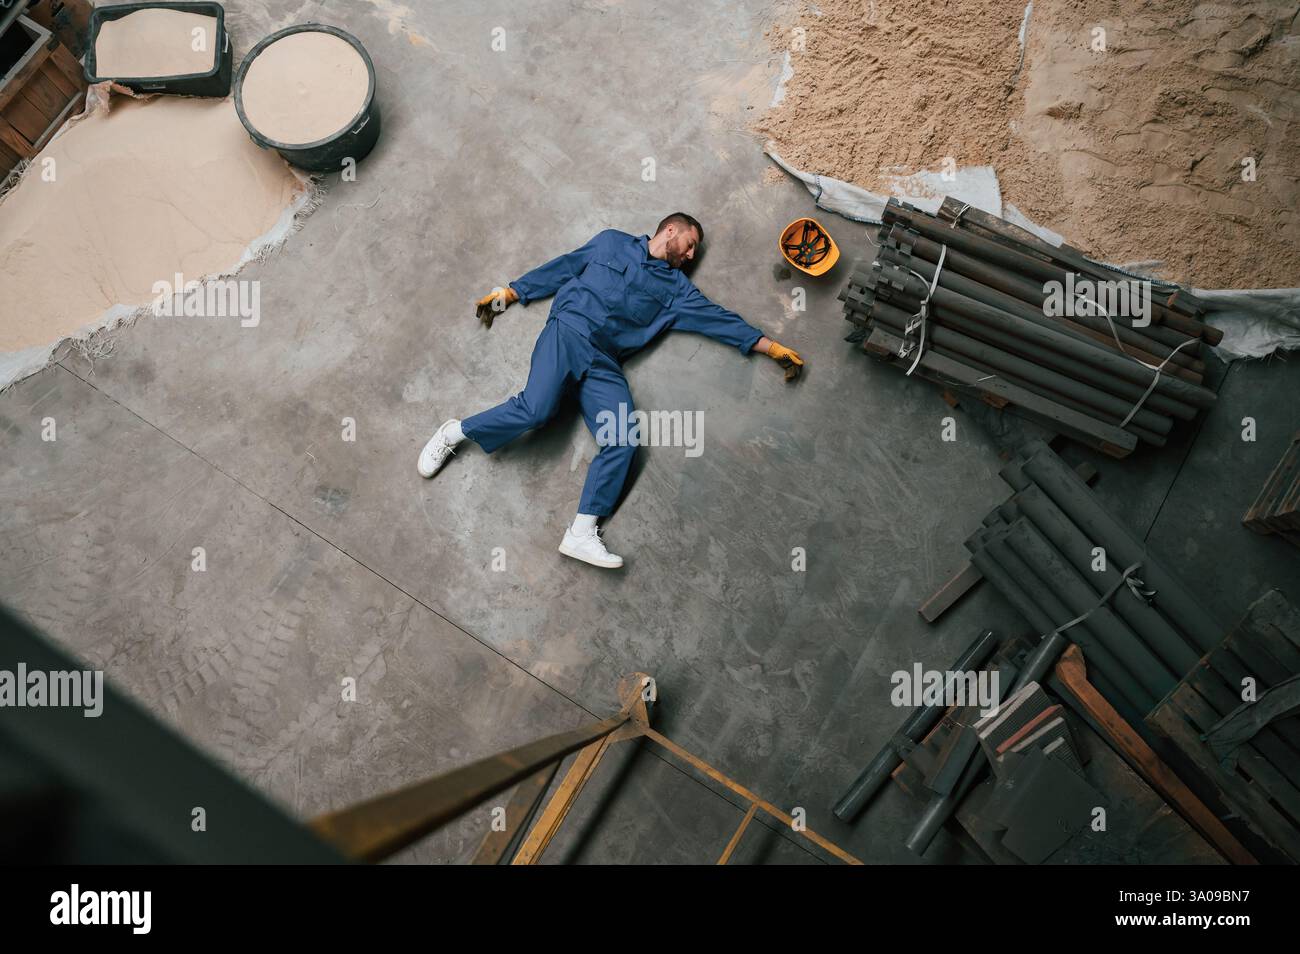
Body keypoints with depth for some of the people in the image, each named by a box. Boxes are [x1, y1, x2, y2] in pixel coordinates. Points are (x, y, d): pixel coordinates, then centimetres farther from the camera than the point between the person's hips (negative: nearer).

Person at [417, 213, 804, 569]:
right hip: (568, 332, -3)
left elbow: (717, 317, 16)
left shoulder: (675, 286, 21)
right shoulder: (612, 242, 17)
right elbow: (562, 268, 18)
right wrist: (508, 293, 15)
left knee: (623, 438, -21)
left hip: (604, 363, 3)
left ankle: (582, 533, -21)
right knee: (535, 410, -28)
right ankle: (455, 432, -4)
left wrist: (772, 347, 10)